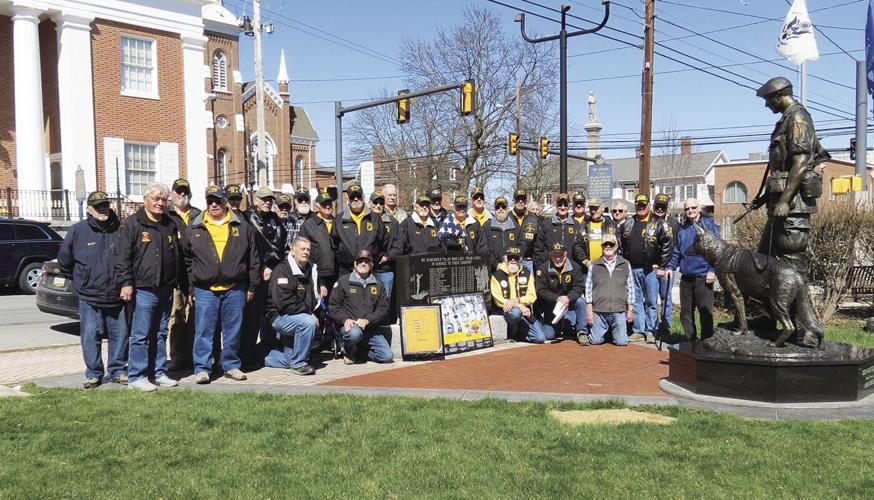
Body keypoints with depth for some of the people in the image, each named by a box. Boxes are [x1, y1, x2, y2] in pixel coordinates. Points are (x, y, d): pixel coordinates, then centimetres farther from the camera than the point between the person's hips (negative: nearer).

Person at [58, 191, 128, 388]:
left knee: (120, 335, 7)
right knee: (90, 336, 2)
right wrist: (81, 280, 11)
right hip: (89, 297, -1)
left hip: (117, 296, 1)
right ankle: (93, 374, 14)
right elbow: (64, 261, 9)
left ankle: (118, 371, 21)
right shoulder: (78, 230, -1)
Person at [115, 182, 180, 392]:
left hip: (166, 290, 6)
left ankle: (159, 373, 21)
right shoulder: (131, 224, -5)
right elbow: (122, 257, -9)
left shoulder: (171, 226, 15)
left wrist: (177, 284, 18)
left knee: (160, 335, 13)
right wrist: (126, 283, -16)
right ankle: (137, 377, 3)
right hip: (143, 290, -6)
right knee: (140, 335, -4)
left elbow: (177, 257, 22)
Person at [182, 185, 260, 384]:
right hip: (205, 290, 0)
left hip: (235, 288, 1)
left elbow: (254, 259, 7)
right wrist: (190, 289, 6)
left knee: (233, 330, 8)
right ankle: (202, 368, 9)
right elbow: (187, 261, 10)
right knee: (204, 331, 0)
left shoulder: (242, 227, 6)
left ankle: (231, 365, 21)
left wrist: (252, 286, 4)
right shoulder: (194, 229, 6)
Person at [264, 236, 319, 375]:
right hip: (279, 316, -8)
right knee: (308, 322, -34)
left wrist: (312, 313, 1)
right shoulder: (282, 270, -14)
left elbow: (313, 299, 22)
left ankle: (268, 357, 34)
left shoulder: (311, 270, 10)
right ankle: (299, 363, -20)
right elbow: (283, 302, -23)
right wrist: (309, 313, -19)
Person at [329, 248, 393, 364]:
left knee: (388, 356, -14)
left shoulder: (378, 285, 15)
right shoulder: (343, 281, 7)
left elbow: (383, 309, 7)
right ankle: (349, 352, -4)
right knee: (354, 333, -39)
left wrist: (367, 320, -11)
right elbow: (333, 306, 3)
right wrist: (345, 319, -15)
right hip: (349, 326, -3)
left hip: (370, 328, 3)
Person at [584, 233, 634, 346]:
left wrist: (630, 310, 6)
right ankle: (605, 331, 30)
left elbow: (630, 288, 10)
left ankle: (613, 332, 28)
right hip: (598, 311, 0)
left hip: (619, 311, 0)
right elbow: (588, 288, 6)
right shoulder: (594, 266, 6)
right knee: (595, 341, -2)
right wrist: (589, 311, 1)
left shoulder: (625, 265, 8)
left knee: (621, 342, -5)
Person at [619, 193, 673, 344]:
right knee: (636, 301, 8)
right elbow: (621, 245, 17)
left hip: (651, 269, -4)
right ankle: (639, 331, 15)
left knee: (651, 302, 2)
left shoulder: (658, 224, -3)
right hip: (632, 269, 4)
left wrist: (662, 267, -8)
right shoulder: (627, 224, 11)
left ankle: (650, 331, 9)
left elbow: (668, 245, -6)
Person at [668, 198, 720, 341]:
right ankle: (690, 341, 21)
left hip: (703, 276, -6)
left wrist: (712, 270, -13)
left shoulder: (708, 224, -2)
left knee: (705, 312, -1)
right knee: (685, 312, 10)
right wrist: (671, 267, 6)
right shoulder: (683, 229, 14)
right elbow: (677, 251, 19)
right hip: (686, 277, 6)